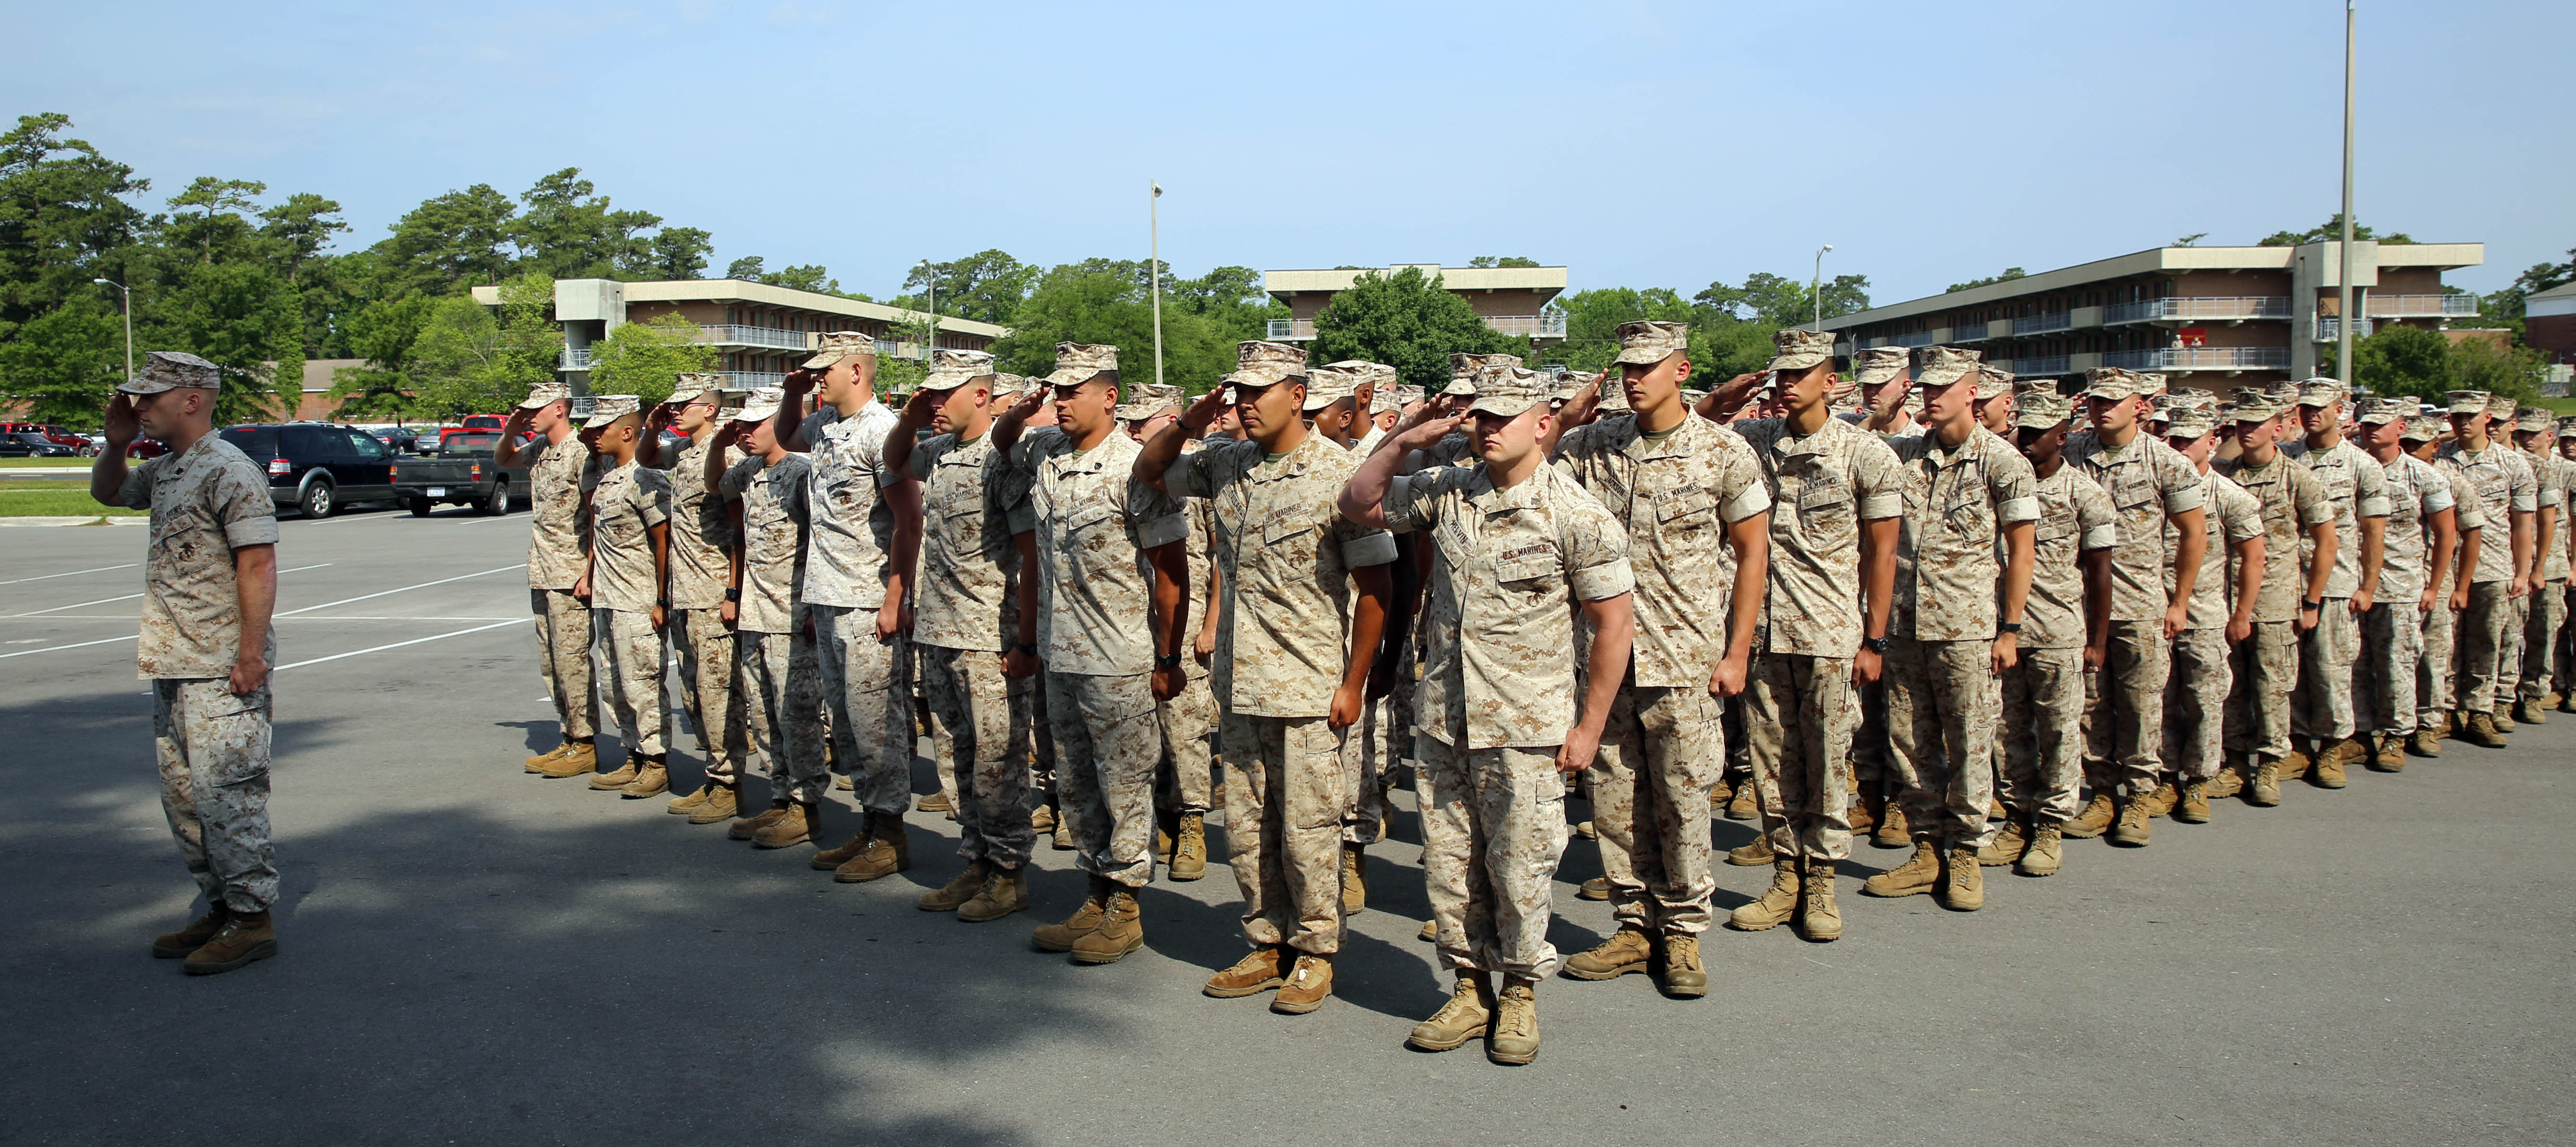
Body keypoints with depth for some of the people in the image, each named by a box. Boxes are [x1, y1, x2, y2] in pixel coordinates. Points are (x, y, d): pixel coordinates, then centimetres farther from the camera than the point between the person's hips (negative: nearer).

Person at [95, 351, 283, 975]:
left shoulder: (228, 469, -14)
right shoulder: (166, 470, 14)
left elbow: (258, 563, -20)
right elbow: (107, 491, 34)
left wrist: (251, 653, -24)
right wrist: (116, 443, 13)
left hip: (221, 671, -10)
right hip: (172, 667, 10)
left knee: (224, 793, -7)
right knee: (184, 797, 14)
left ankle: (253, 918, 1)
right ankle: (220, 908, 23)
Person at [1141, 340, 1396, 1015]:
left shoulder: (1339, 472, -10)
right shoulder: (1226, 465, 7)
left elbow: (1375, 585, -10)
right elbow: (1148, 473, 23)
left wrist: (1353, 684, -13)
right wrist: (1185, 430, 2)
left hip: (1310, 690, -6)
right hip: (1241, 682, 6)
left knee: (1307, 830, 3)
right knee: (1246, 827, 13)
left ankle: (1315, 952, 19)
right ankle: (1268, 944, 27)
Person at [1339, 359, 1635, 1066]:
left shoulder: (1576, 514, -8)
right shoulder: (1448, 492, 6)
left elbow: (1613, 624, -6)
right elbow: (1359, 506, 15)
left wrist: (1589, 727, -8)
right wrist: (1405, 443, -1)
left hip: (1525, 731, -5)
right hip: (1443, 722, 5)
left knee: (1518, 872, 4)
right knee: (1449, 867, 11)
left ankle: (1520, 994, 24)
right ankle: (1472, 988, 27)